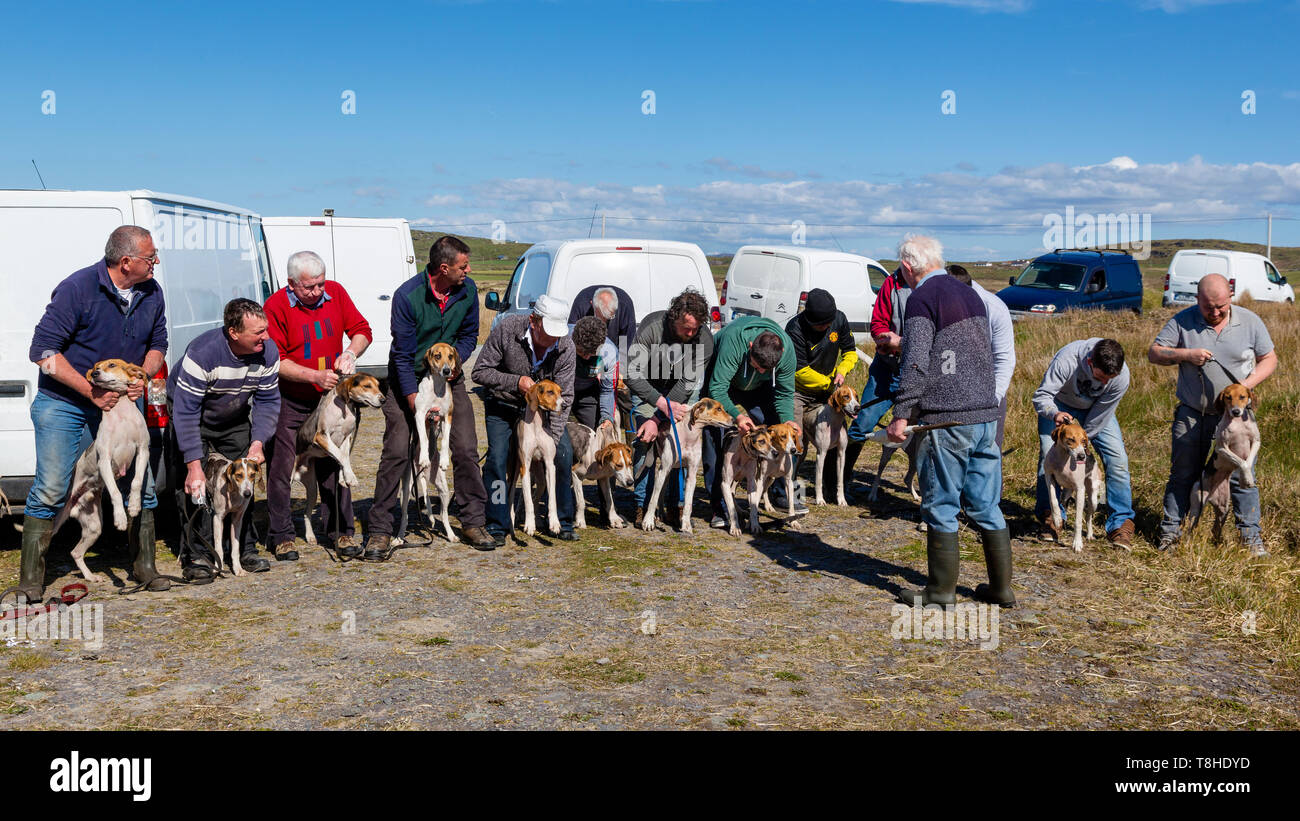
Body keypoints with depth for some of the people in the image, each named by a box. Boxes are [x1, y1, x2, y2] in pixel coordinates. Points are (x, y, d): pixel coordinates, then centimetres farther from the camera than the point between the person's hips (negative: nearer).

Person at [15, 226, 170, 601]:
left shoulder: (151, 293, -2)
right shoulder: (77, 288, -19)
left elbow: (157, 343, 12)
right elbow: (43, 351, -18)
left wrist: (141, 378, -9)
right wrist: (91, 391, -21)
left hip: (119, 402, 5)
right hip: (64, 404, -5)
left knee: (141, 485, 5)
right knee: (50, 490, -6)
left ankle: (144, 567, 19)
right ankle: (30, 580, 5)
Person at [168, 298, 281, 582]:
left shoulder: (268, 352, -20)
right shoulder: (202, 353, -35)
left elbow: (267, 401, -7)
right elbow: (186, 412, -33)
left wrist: (258, 442, -22)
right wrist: (194, 466, -37)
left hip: (235, 421, 4)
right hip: (191, 415, -4)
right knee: (194, 486, -14)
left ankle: (246, 550, 8)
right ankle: (197, 557, -8)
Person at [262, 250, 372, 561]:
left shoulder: (336, 293, -1)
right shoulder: (276, 306, -14)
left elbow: (362, 329, 5)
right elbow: (274, 361, -15)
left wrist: (351, 352, -16)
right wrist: (315, 376, -24)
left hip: (328, 396, 3)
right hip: (288, 401, -3)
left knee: (333, 464, 7)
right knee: (281, 467, 1)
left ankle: (341, 531, 16)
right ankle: (280, 535, 13)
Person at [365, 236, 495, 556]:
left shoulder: (468, 291, -7)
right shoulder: (407, 296, -20)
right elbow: (403, 354, -18)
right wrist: (415, 403, -21)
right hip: (408, 377, -4)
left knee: (466, 449, -4)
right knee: (396, 452, -9)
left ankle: (473, 522, 9)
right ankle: (380, 531, -1)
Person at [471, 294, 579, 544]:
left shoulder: (565, 347, -22)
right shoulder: (506, 329, -26)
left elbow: (563, 397, -18)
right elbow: (480, 371, -18)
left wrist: (550, 441, -25)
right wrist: (516, 382, -31)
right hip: (502, 404, -2)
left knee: (564, 453, -10)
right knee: (498, 458, -15)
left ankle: (563, 523, 4)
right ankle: (497, 526, -1)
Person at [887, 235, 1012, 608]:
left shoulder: (921, 299, -8)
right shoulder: (969, 294, 16)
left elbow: (916, 363, -16)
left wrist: (902, 415, -15)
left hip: (945, 419, -7)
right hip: (986, 413, 7)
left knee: (941, 506, 3)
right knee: (986, 504, 12)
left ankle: (942, 590, 9)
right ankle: (1001, 587, 17)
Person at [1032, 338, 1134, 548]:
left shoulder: (1121, 376, -32)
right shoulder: (1067, 359, -40)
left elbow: (1098, 418, -21)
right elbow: (1041, 396, -33)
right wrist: (1054, 414, -54)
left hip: (1096, 408, 2)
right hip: (1060, 404, -1)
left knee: (1117, 457, -11)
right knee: (1048, 454, -15)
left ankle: (1121, 523, -3)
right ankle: (1050, 518, 1)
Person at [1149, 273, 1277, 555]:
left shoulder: (1250, 321, 0)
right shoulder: (1183, 321, -3)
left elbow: (1269, 359, 5)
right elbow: (1154, 352, -2)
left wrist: (1247, 384, -13)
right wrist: (1186, 355, -19)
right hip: (1191, 414, 0)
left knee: (1242, 476, 0)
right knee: (1182, 475, 7)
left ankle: (1251, 536, 10)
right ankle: (1170, 532, 16)